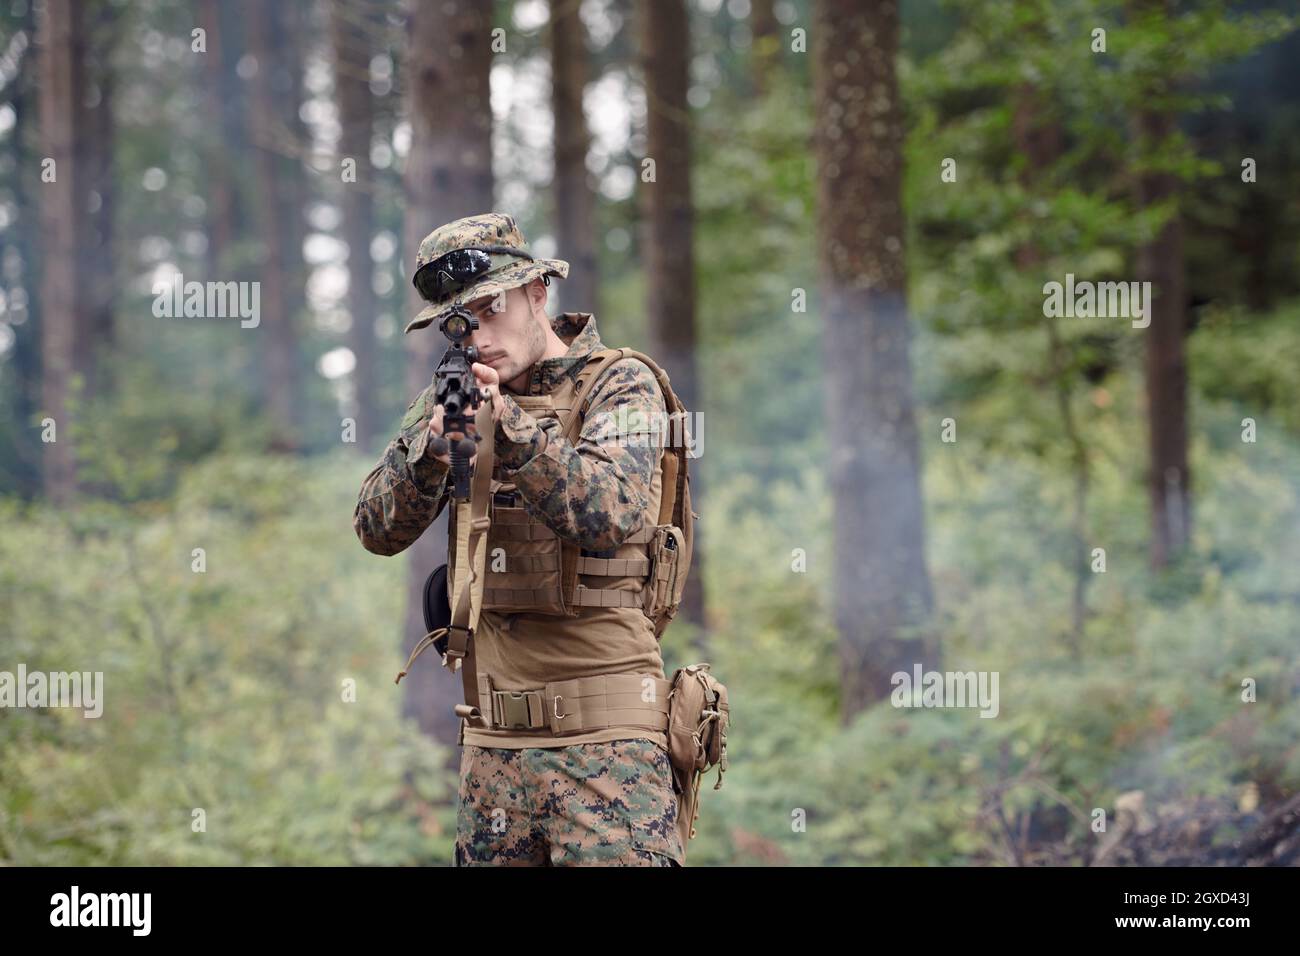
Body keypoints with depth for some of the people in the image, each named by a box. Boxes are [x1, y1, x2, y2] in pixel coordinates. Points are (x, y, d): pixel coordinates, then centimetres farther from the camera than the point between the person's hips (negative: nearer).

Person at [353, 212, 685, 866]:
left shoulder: (620, 385, -2)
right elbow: (378, 530, 3)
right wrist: (433, 443, -15)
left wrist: (511, 428, -29)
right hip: (492, 738, 5)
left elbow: (617, 515, -19)